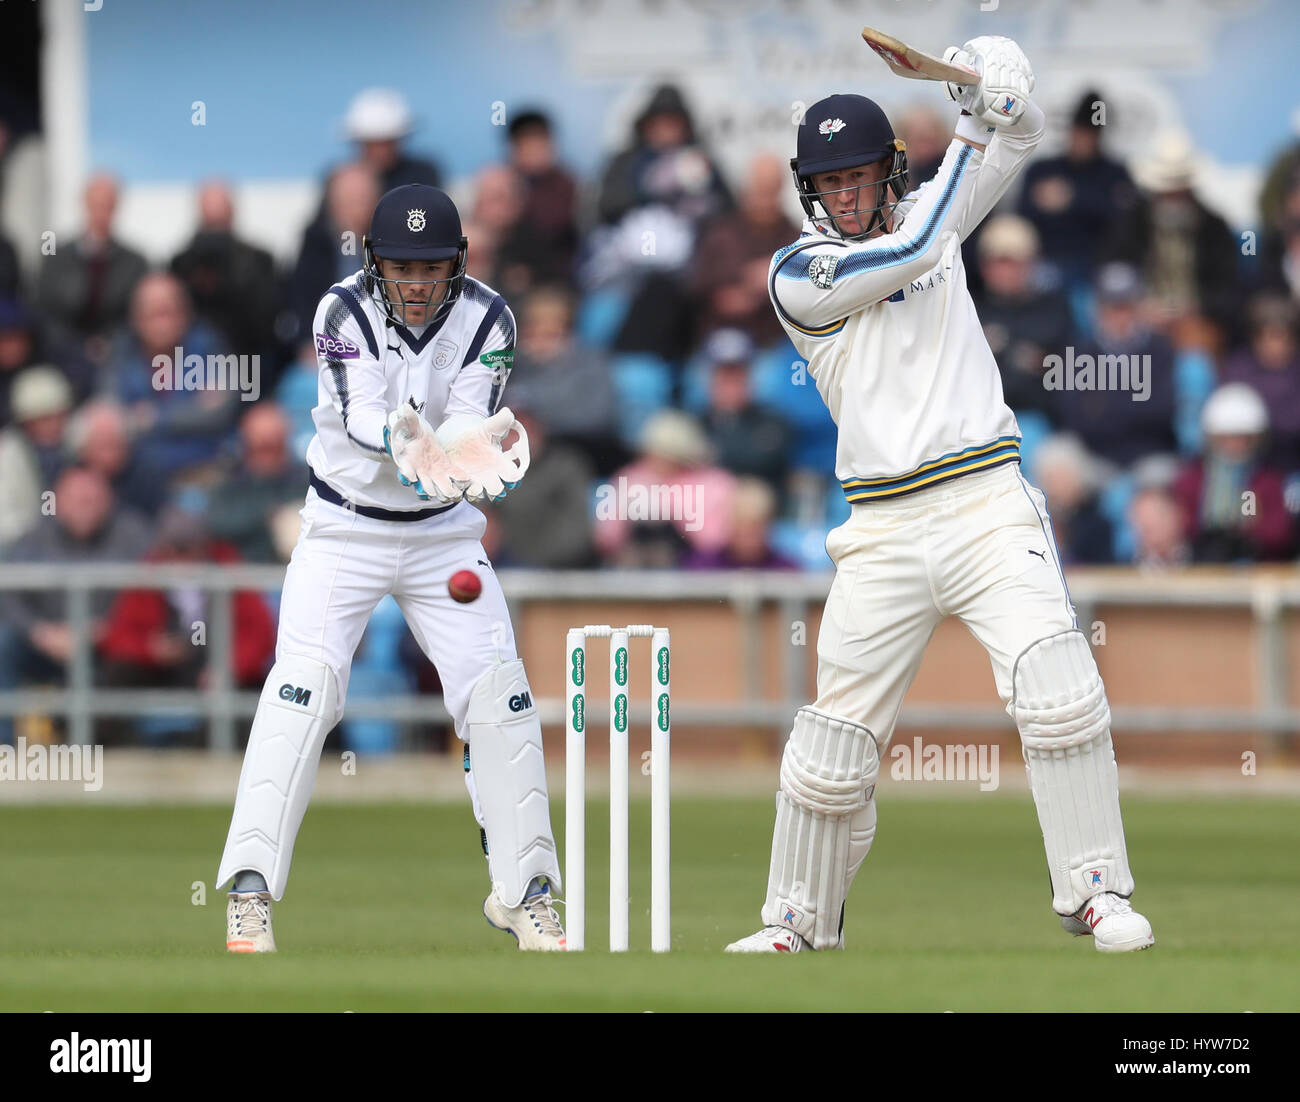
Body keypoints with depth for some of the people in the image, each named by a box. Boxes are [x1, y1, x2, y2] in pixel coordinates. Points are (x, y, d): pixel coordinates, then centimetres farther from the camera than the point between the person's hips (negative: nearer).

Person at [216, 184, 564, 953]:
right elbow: (361, 415, -28)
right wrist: (412, 442, -50)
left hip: (445, 532, 2)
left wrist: (474, 448, -46)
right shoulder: (345, 311, -16)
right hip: (345, 528, -2)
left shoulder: (487, 319, -11)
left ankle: (524, 893, 8)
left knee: (497, 688, -6)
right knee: (305, 682, -18)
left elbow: (473, 420, -22)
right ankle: (250, 895, -17)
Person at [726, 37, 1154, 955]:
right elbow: (913, 250, -14)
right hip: (885, 533, -1)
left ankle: (1094, 891, -12)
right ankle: (799, 921, 19)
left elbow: (1019, 143, 18)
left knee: (1059, 688, -20)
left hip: (988, 508, 1)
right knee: (834, 741, 1)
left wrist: (1002, 98, -6)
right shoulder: (799, 274, 0)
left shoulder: (928, 215, 13)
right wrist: (969, 130, -7)